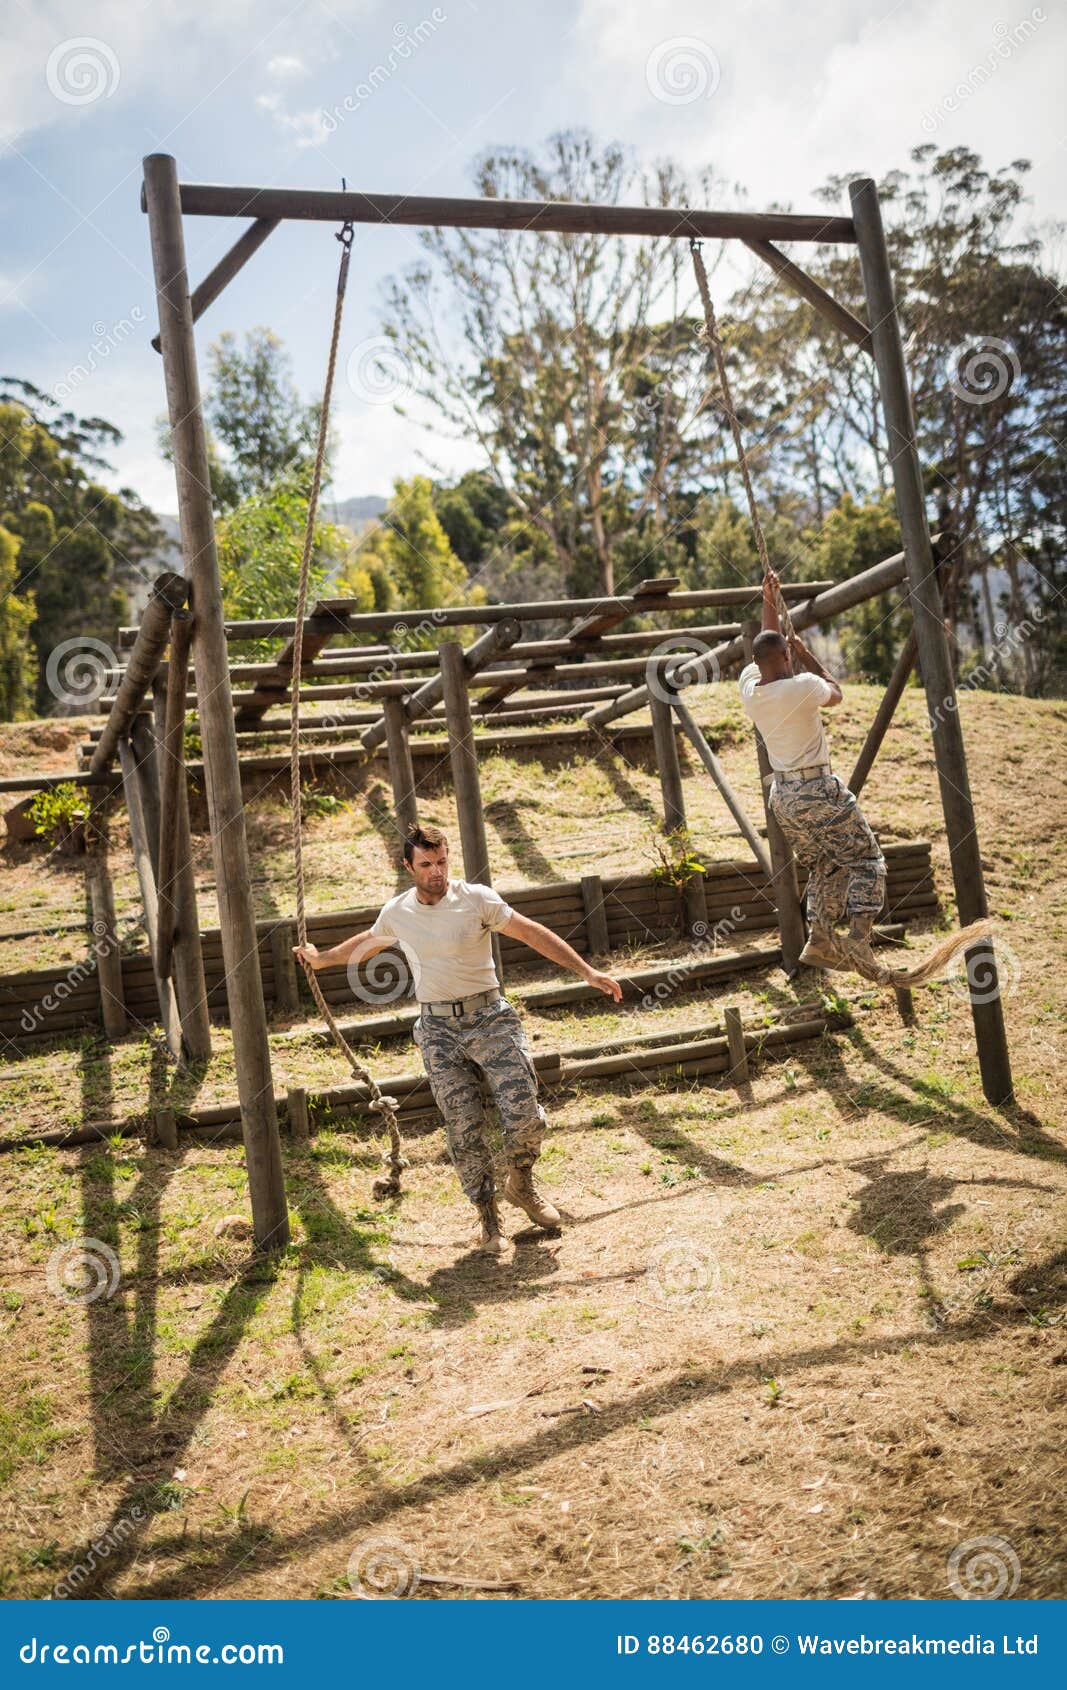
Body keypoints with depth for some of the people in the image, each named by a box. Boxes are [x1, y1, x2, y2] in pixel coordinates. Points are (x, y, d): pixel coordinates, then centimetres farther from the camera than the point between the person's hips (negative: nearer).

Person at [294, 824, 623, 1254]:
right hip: (439, 1030, 2)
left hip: (490, 1019, -2)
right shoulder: (395, 913, 4)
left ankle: (521, 1186, 20)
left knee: (525, 1115, -10)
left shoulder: (476, 898, -6)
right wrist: (322, 958, 39)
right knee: (463, 1131, 0)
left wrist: (586, 971, -12)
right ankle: (488, 1217, 18)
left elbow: (533, 933, -7)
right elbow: (366, 942, 26)